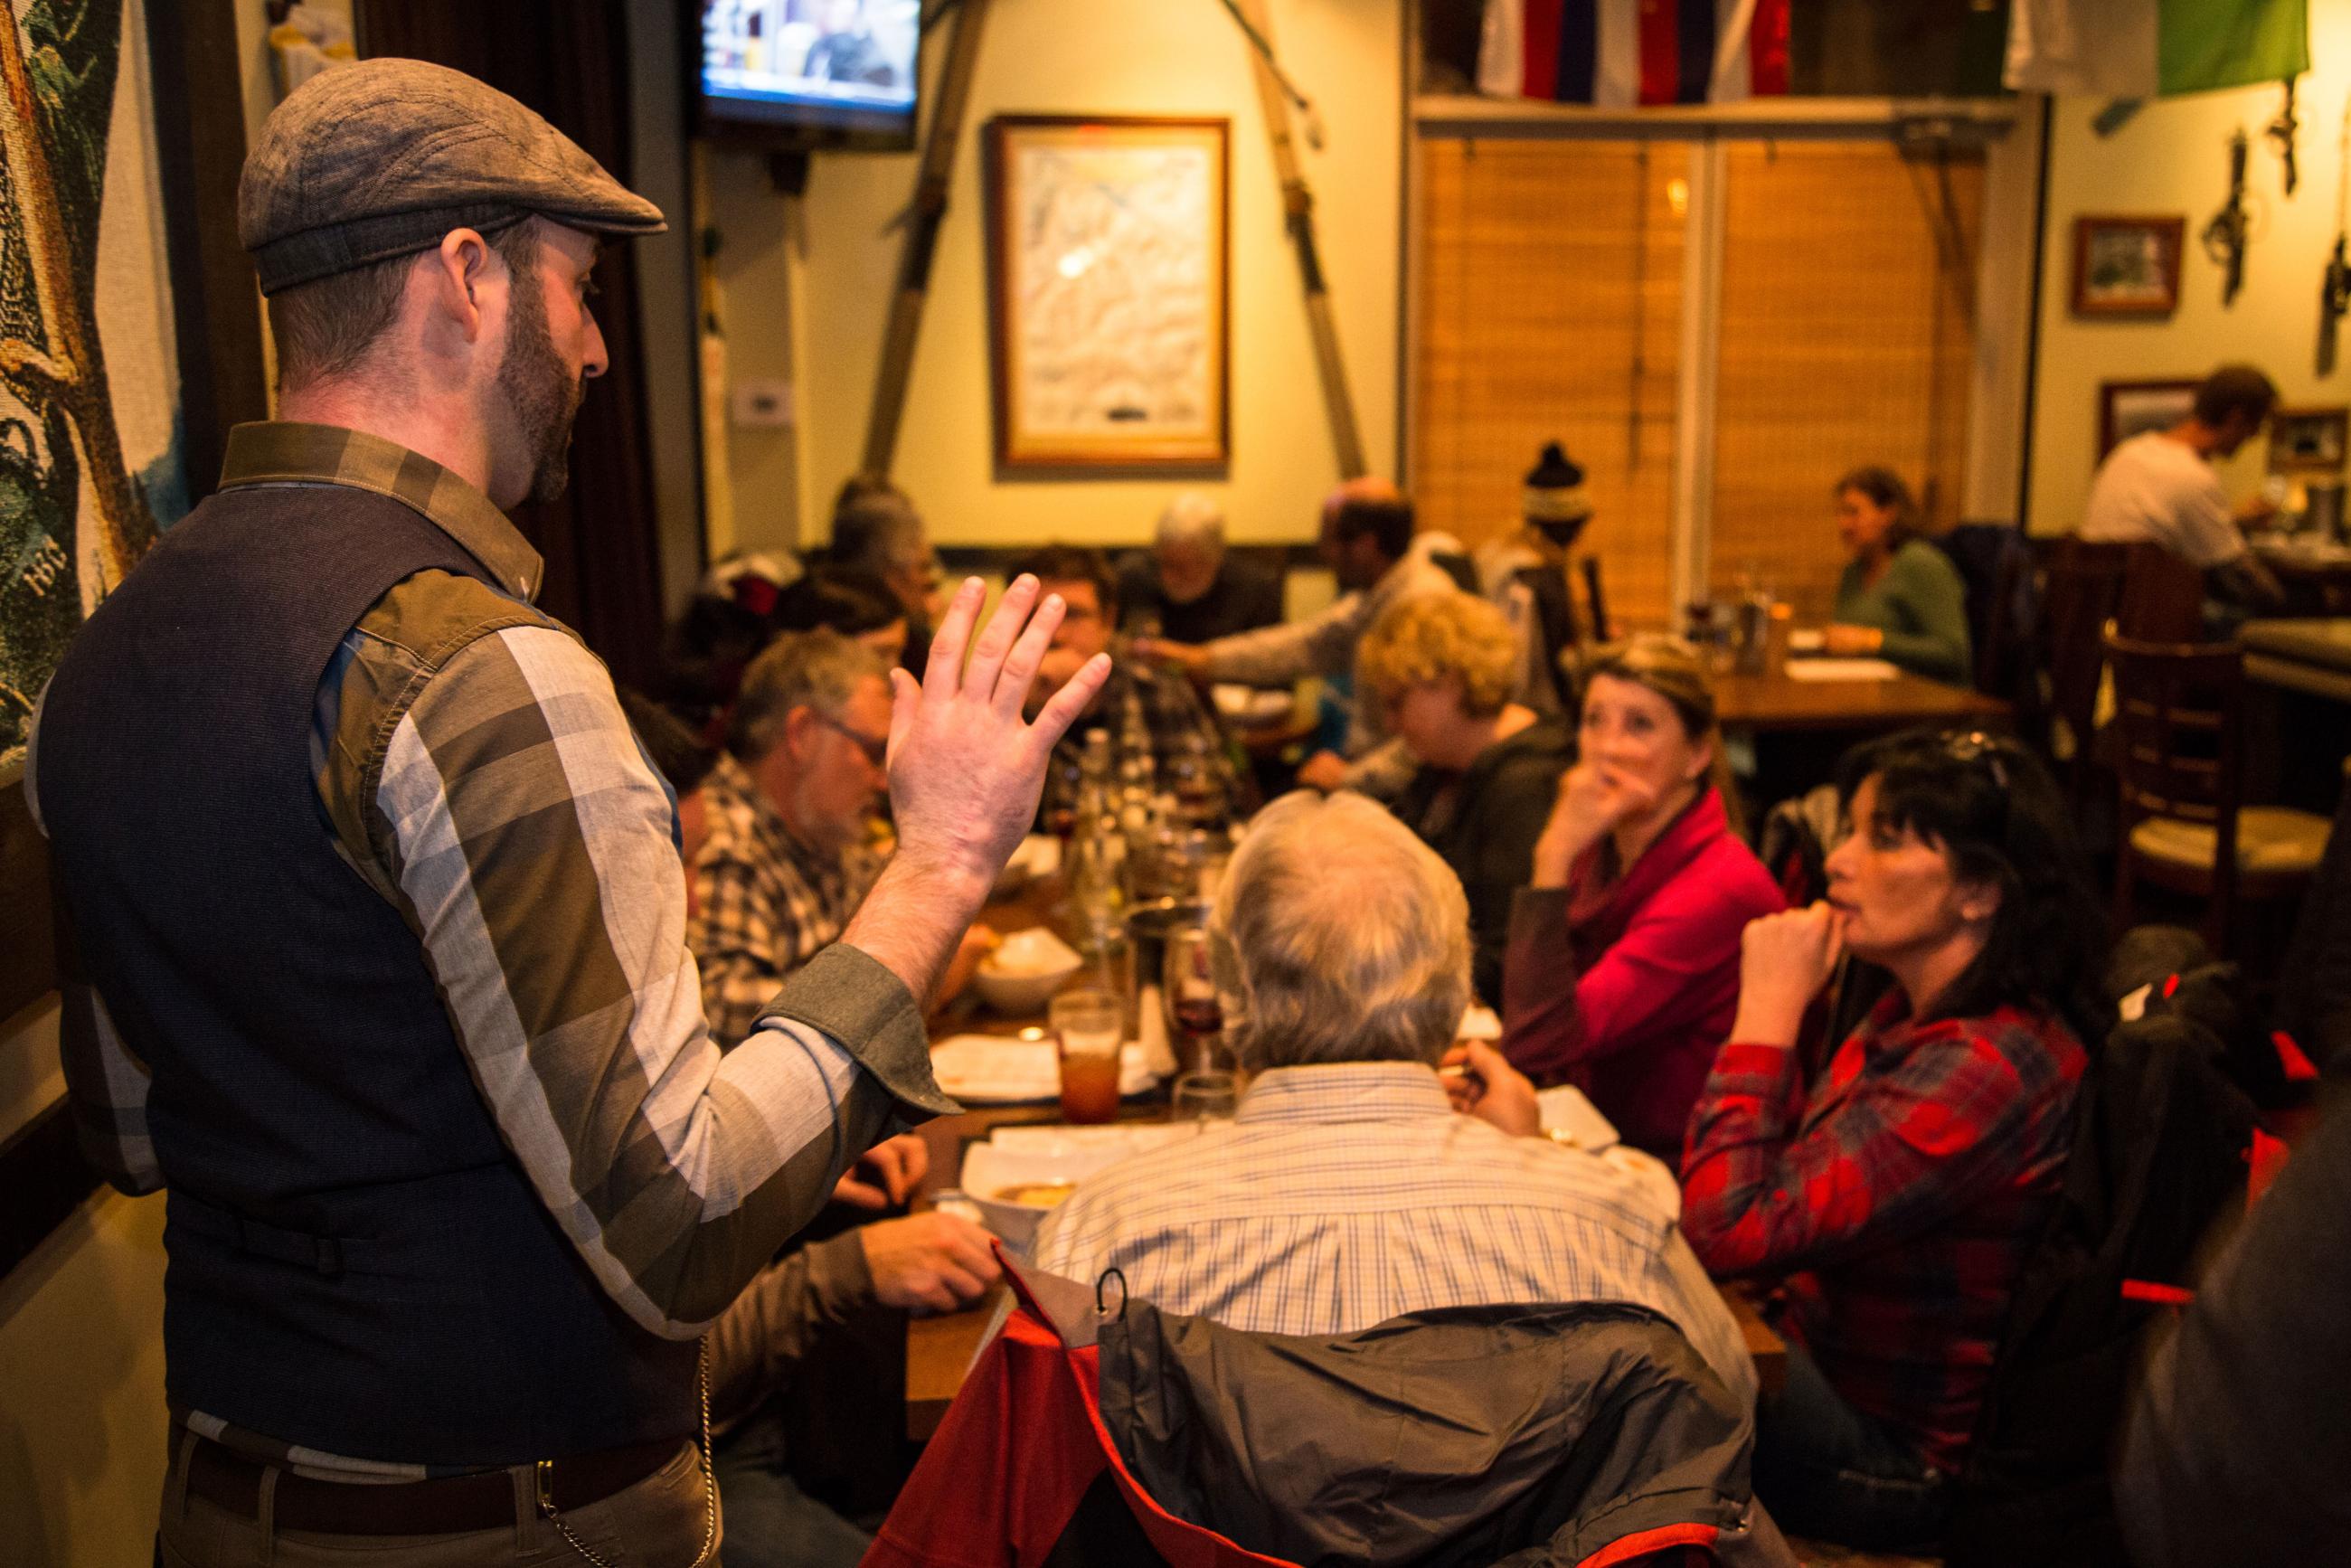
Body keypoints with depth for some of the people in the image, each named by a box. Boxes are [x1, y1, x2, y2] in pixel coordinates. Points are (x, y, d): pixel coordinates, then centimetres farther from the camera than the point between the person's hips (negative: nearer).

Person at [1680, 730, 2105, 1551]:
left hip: (1897, 1461, -8)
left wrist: (1770, 1005, -25)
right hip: (1823, 1357, 8)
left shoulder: (1986, 1067, -29)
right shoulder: (1921, 1015, 1)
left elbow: (1729, 1230, -32)